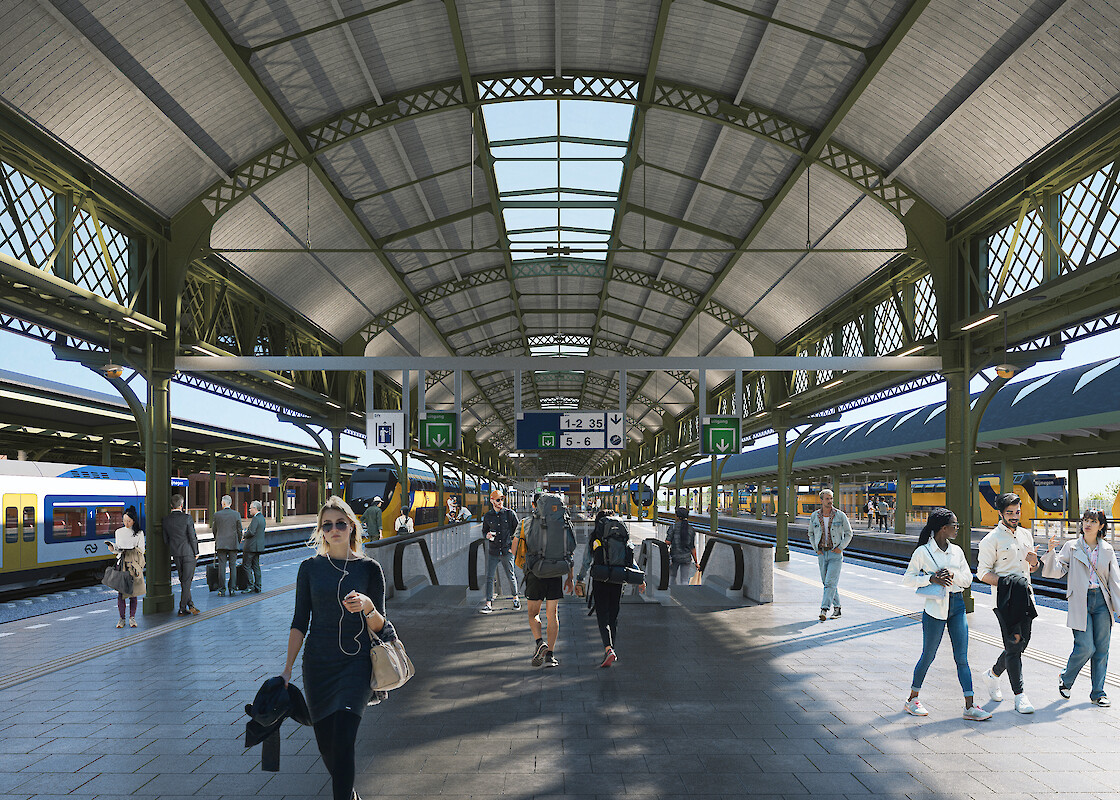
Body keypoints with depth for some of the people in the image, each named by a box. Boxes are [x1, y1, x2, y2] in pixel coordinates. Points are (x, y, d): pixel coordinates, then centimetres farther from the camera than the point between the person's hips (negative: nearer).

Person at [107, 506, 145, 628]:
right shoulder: (119, 532, 11)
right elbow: (117, 549, 15)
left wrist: (133, 550, -15)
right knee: (121, 592, -5)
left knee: (132, 592, 0)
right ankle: (122, 618, 2)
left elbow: (142, 550, 3)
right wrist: (113, 549, -5)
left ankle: (132, 618, 7)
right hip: (122, 563, 1)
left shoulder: (139, 533, 5)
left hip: (134, 564, -1)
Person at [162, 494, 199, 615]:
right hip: (188, 552, -5)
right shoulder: (187, 518, -15)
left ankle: (190, 605, 20)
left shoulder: (165, 520, -1)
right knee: (187, 580, 0)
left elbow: (166, 539, 6)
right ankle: (182, 608, -1)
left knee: (183, 580, 15)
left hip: (176, 554, 5)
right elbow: (192, 537, -13)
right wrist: (196, 552, -3)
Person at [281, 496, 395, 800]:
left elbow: (379, 627, -3)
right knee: (325, 743, 6)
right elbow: (300, 621, 8)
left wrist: (368, 607, -24)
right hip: (319, 663, 2)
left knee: (343, 738, -18)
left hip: (356, 663, -2)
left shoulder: (369, 568, -2)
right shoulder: (311, 568, 3)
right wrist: (287, 668, 4)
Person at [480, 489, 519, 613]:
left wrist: (514, 545, 0)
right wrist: (487, 535, -8)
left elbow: (517, 530, 5)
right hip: (493, 552, 1)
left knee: (511, 576, 9)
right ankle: (488, 603, 0)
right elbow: (484, 530, 15)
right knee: (490, 577, -4)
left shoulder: (510, 514, -2)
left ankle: (515, 598, 30)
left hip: (507, 551, -1)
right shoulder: (487, 516, 3)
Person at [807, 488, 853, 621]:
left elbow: (848, 534, 2)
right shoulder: (814, 516, 2)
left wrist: (840, 548, -8)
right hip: (822, 553, 4)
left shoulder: (840, 515, -5)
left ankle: (824, 610, -15)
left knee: (830, 582, -12)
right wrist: (816, 549, 3)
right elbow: (811, 534, 14)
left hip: (836, 554, -4)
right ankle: (837, 608, 23)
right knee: (827, 582, 9)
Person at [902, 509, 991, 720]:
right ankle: (912, 699, 20)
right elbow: (908, 579, -3)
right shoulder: (922, 552, -6)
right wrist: (931, 578, -16)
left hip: (957, 606, 5)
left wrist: (953, 575, -10)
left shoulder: (956, 551, 9)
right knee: (928, 655, 4)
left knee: (962, 657, 1)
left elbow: (968, 579, 10)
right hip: (935, 607, -4)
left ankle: (970, 706, 3)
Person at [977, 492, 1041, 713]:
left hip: (1025, 596, 7)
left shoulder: (1026, 535, 14)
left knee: (1022, 642, 9)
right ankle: (1020, 697, -6)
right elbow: (983, 572, -8)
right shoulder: (991, 540, -7)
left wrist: (1034, 562, 0)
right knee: (1014, 643, -9)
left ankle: (993, 674, 32)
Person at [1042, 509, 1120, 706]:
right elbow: (1056, 571, -5)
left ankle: (1098, 692, 16)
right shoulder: (1071, 547, 2)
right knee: (1085, 647, -9)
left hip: (1102, 601, 3)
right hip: (1080, 602, -3)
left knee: (1101, 649, 4)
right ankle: (1065, 679, 16)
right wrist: (1051, 552, -21)